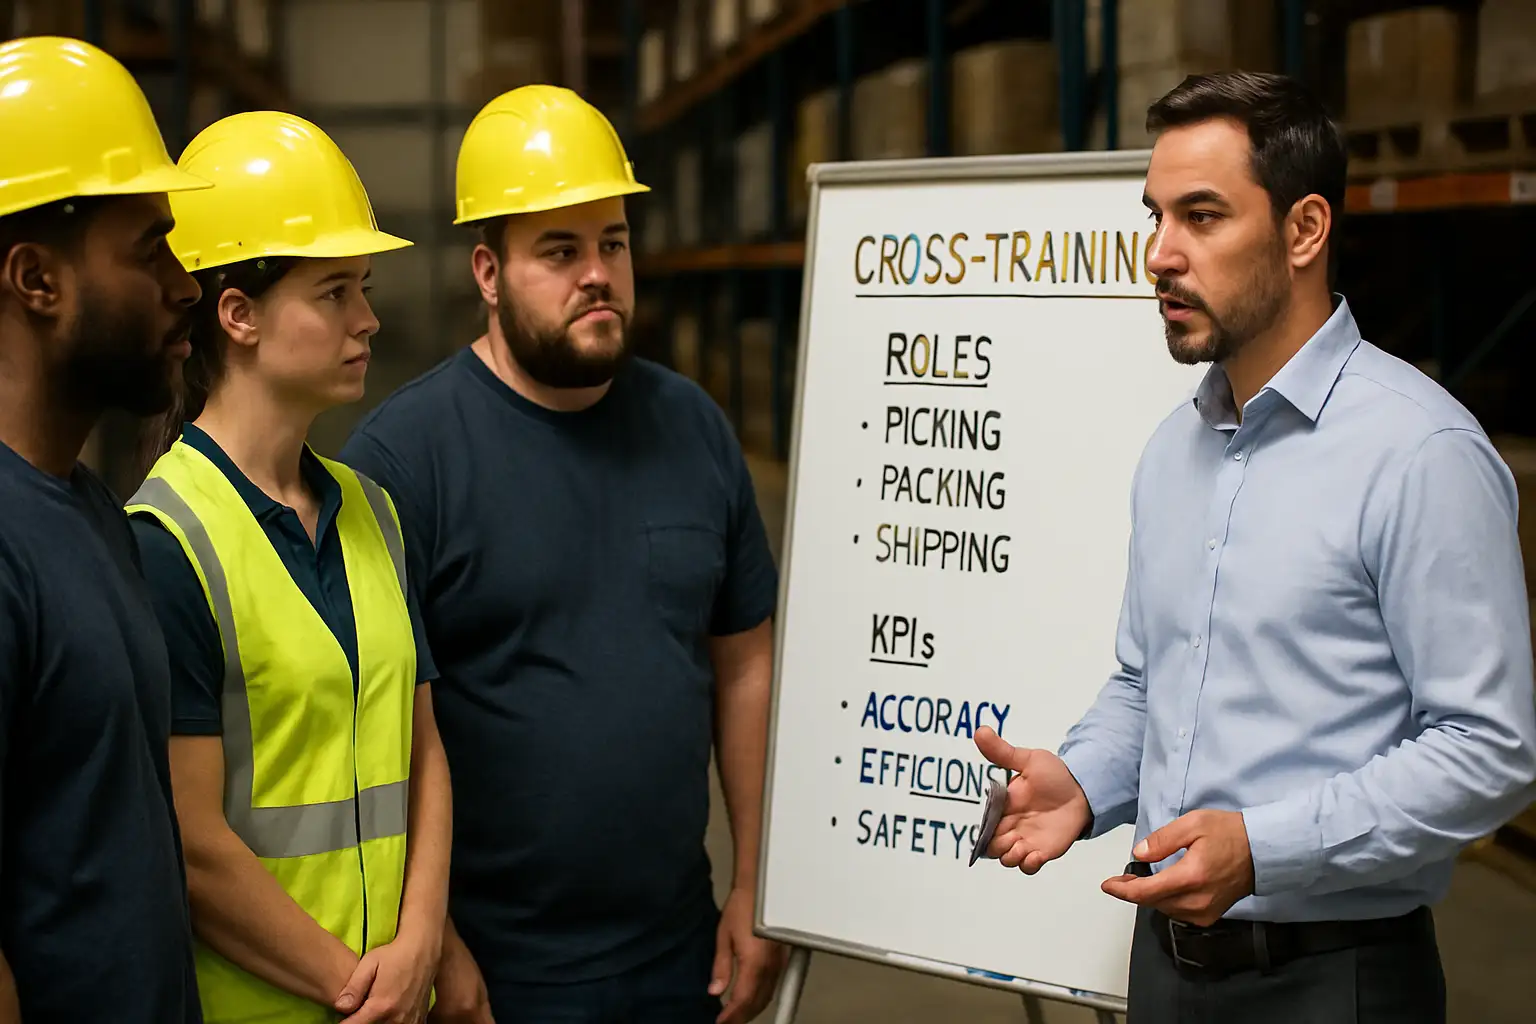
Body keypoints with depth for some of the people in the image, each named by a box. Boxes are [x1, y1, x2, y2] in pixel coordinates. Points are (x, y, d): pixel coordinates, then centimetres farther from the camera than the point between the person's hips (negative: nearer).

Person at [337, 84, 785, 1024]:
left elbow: (744, 665, 9)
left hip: (679, 949, 5)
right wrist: (430, 947, -13)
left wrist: (756, 888, 6)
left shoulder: (693, 427, 4)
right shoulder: (406, 451, -12)